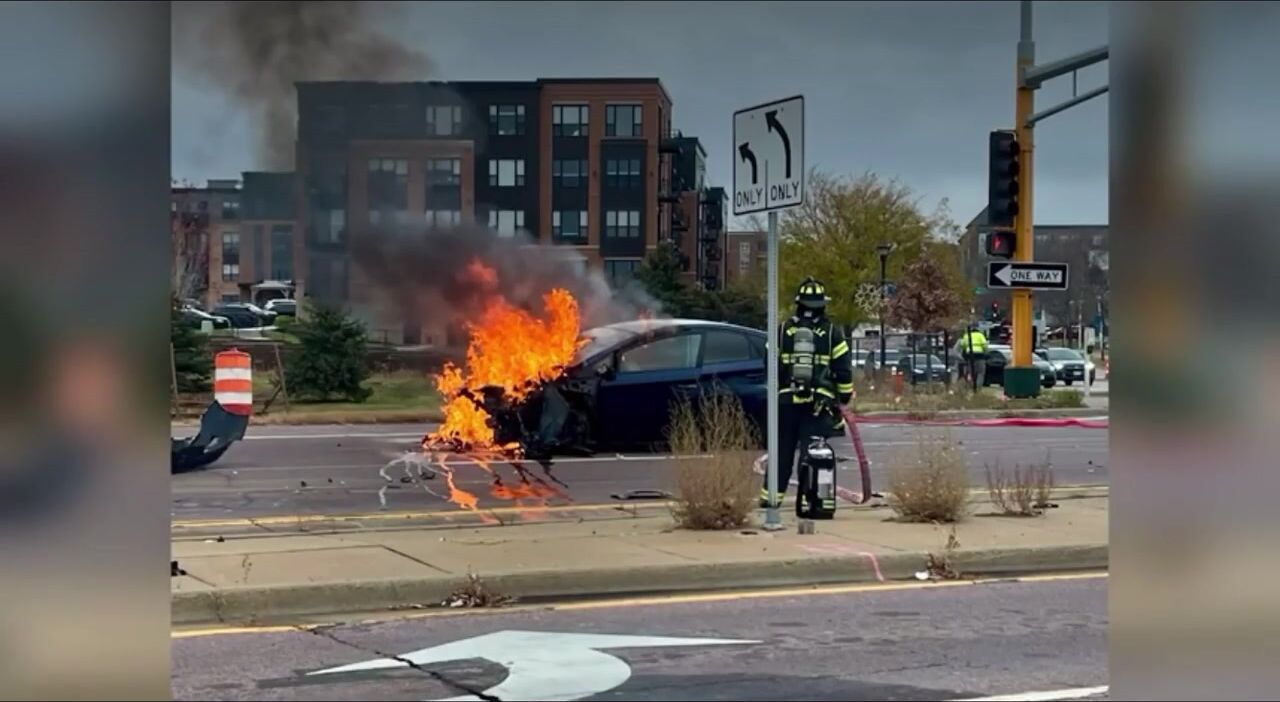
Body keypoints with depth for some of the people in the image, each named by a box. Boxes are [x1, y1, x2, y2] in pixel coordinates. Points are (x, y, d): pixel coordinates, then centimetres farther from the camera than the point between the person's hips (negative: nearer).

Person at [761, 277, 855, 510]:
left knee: (782, 451, 10)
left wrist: (777, 390, 21)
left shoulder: (783, 330, 3)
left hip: (787, 401, 2)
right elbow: (844, 369, -2)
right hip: (819, 403, -2)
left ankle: (770, 496, 13)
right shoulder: (833, 333, -1)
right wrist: (845, 396, 10)